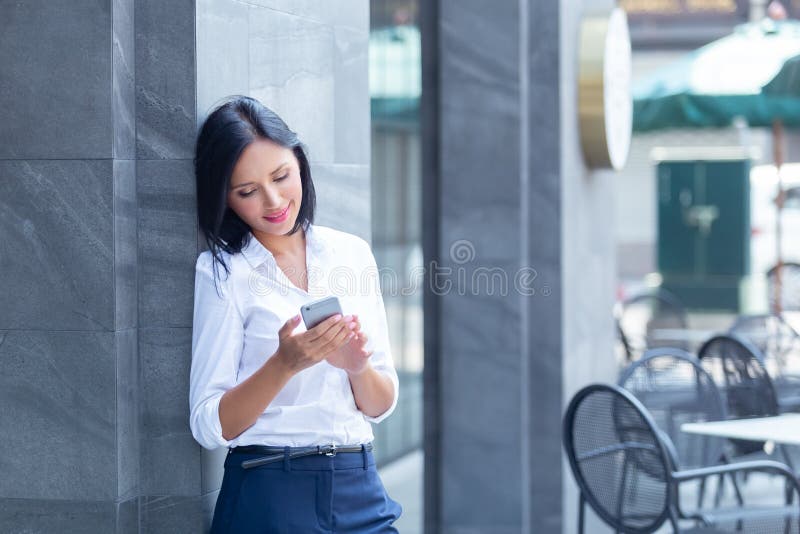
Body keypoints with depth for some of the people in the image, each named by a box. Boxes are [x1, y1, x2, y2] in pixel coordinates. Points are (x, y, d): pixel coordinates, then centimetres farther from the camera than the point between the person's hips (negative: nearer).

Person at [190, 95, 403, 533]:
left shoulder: (351, 252, 7)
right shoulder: (221, 271, -4)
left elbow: (381, 406, 9)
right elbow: (209, 427, -10)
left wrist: (358, 367, -12)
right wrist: (285, 363, -23)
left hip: (360, 488, 3)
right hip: (270, 496, -3)